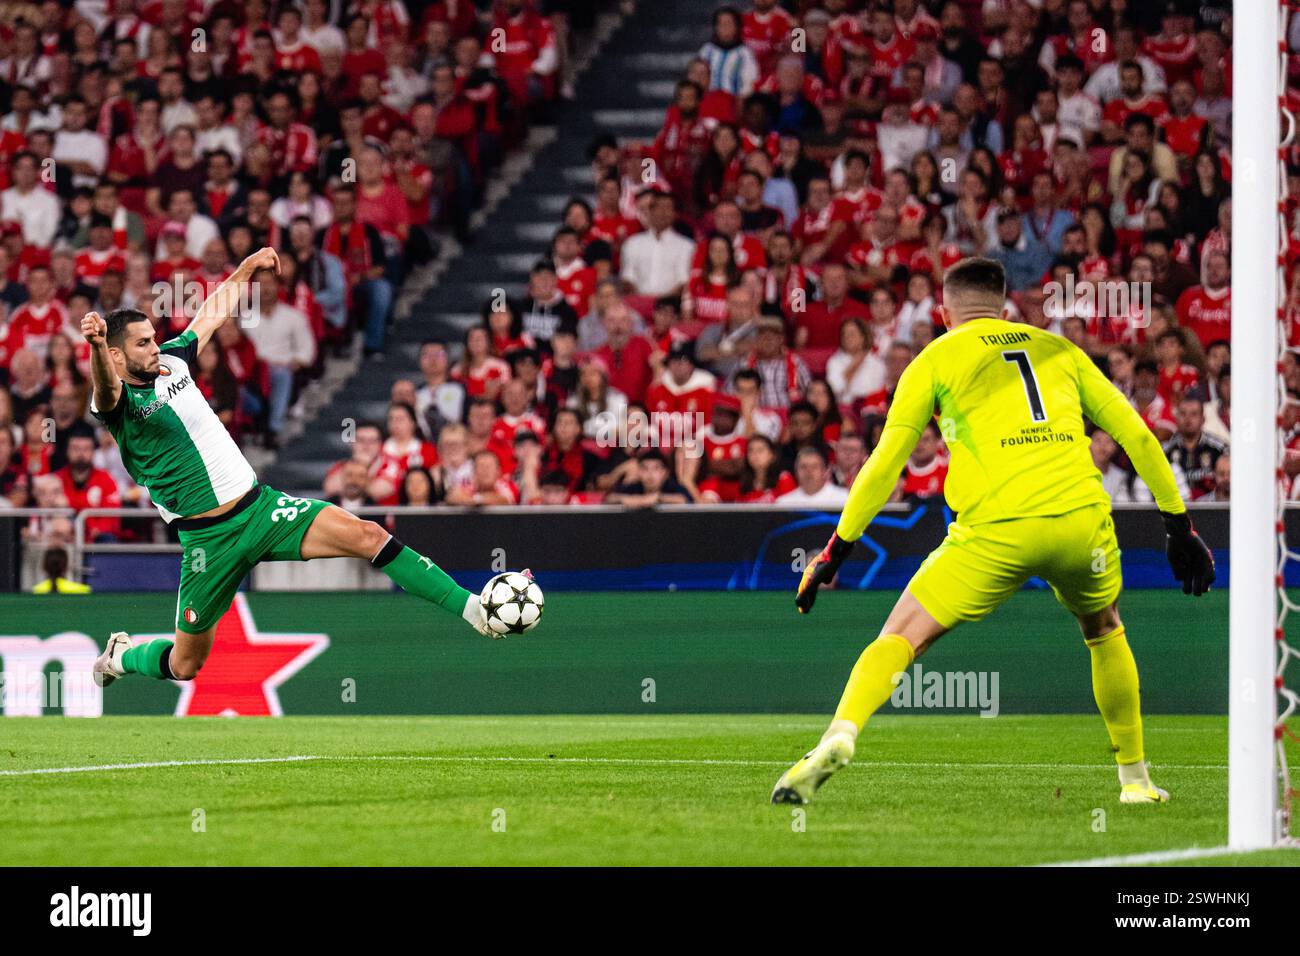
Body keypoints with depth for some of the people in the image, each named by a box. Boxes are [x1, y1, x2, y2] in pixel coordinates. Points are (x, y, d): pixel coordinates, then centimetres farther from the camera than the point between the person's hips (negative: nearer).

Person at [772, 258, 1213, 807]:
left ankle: (841, 734, -23)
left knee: (900, 638, 2)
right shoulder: (1059, 350, 23)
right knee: (1104, 632, 30)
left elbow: (886, 463, 8)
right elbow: (1137, 437, 21)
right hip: (1081, 519, 3)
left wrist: (836, 549, 14)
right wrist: (1178, 525, 27)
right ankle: (1135, 778, 30)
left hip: (995, 531, -3)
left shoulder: (935, 359, 14)